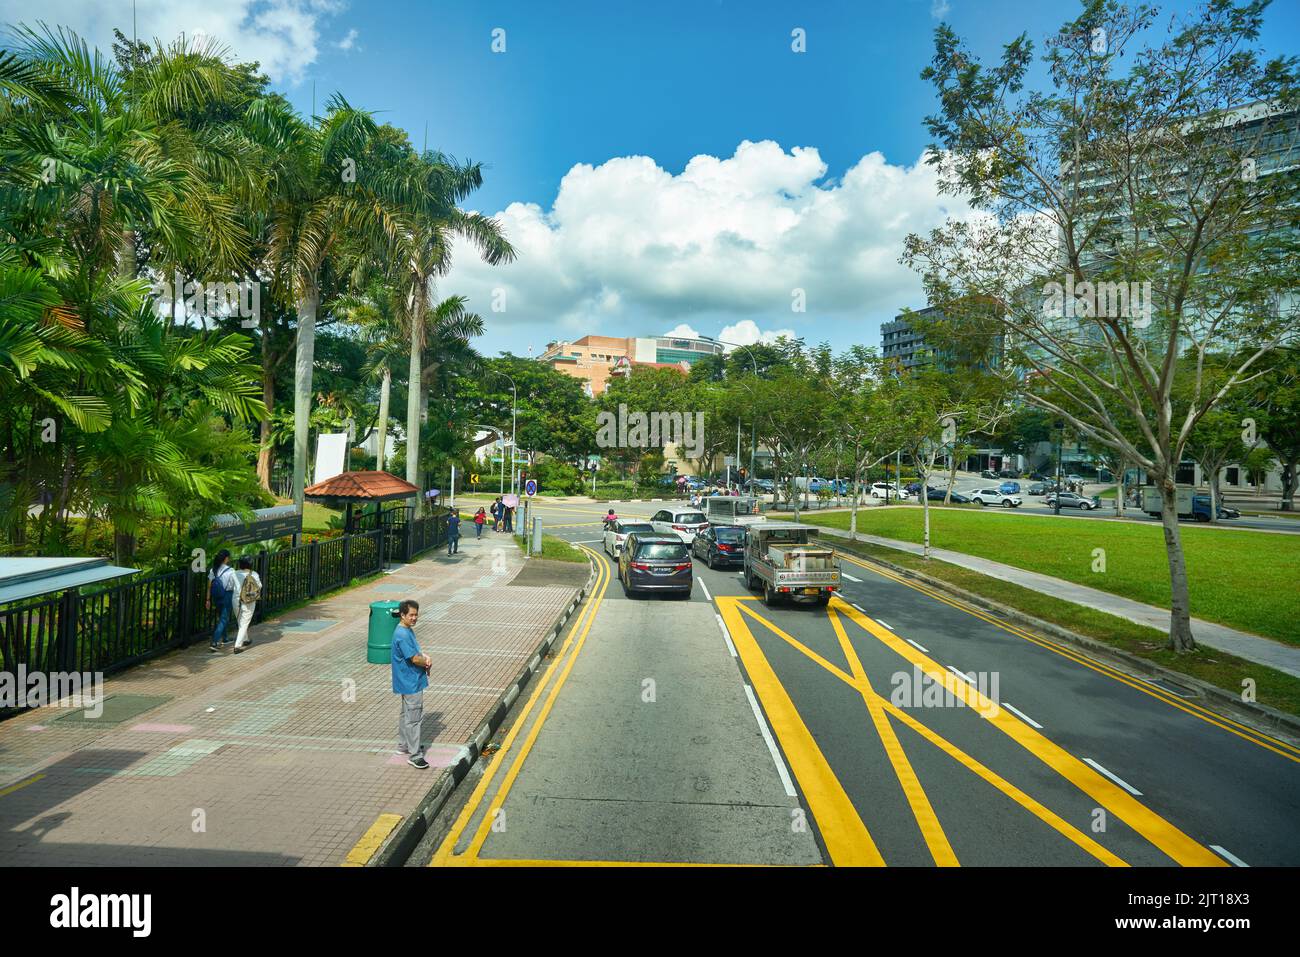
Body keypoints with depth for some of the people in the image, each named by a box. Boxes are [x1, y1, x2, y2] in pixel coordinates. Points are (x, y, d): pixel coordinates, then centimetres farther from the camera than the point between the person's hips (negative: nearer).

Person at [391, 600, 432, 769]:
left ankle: (403, 745, 37)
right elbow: (414, 659, -24)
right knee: (414, 718, -3)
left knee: (406, 713, 22)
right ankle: (415, 755, 4)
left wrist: (425, 657, -3)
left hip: (407, 681, 10)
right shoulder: (402, 635, -25)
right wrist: (427, 664, -6)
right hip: (412, 682, -10)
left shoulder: (408, 630, 7)